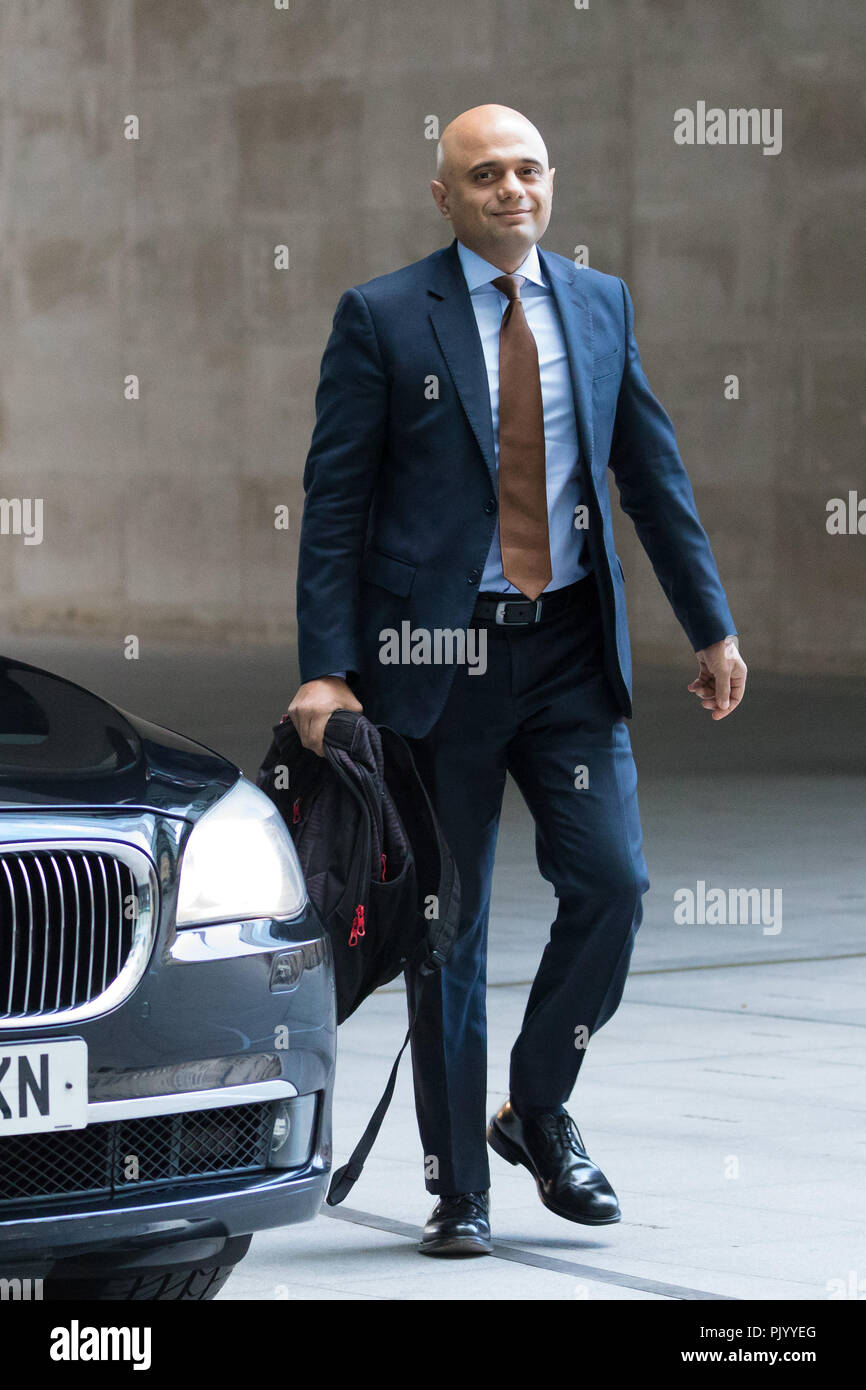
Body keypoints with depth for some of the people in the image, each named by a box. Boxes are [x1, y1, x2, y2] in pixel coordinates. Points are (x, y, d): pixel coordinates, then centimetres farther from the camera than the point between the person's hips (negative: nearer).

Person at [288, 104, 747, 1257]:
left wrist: (712, 628, 9)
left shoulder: (601, 305, 9)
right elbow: (336, 502, -4)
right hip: (438, 653, -3)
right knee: (449, 926, 3)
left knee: (611, 884, -8)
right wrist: (327, 670, -11)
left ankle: (539, 1110, 16)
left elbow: (654, 474, 13)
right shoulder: (382, 319, -3)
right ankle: (459, 1185, 14)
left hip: (572, 650, 3)